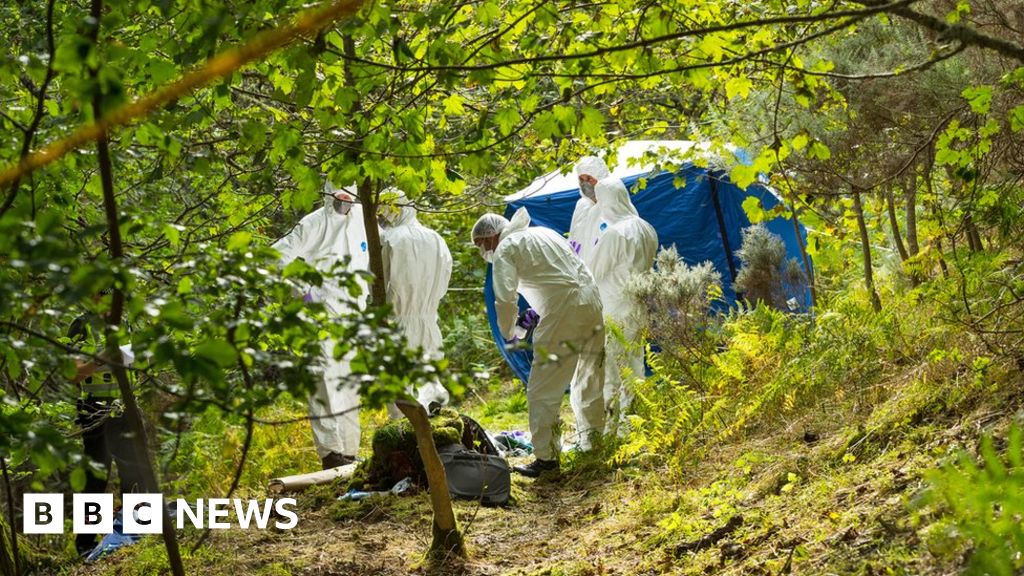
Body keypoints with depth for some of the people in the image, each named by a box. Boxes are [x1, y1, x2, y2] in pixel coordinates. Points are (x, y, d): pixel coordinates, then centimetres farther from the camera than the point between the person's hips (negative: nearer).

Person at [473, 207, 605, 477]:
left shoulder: (505, 249, -1)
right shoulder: (544, 232, 23)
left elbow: (506, 299, -12)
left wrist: (508, 333, 6)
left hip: (563, 314, -8)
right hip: (592, 305, 8)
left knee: (542, 390, -1)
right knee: (589, 383, 20)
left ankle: (546, 456, 0)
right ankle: (591, 445, 30)